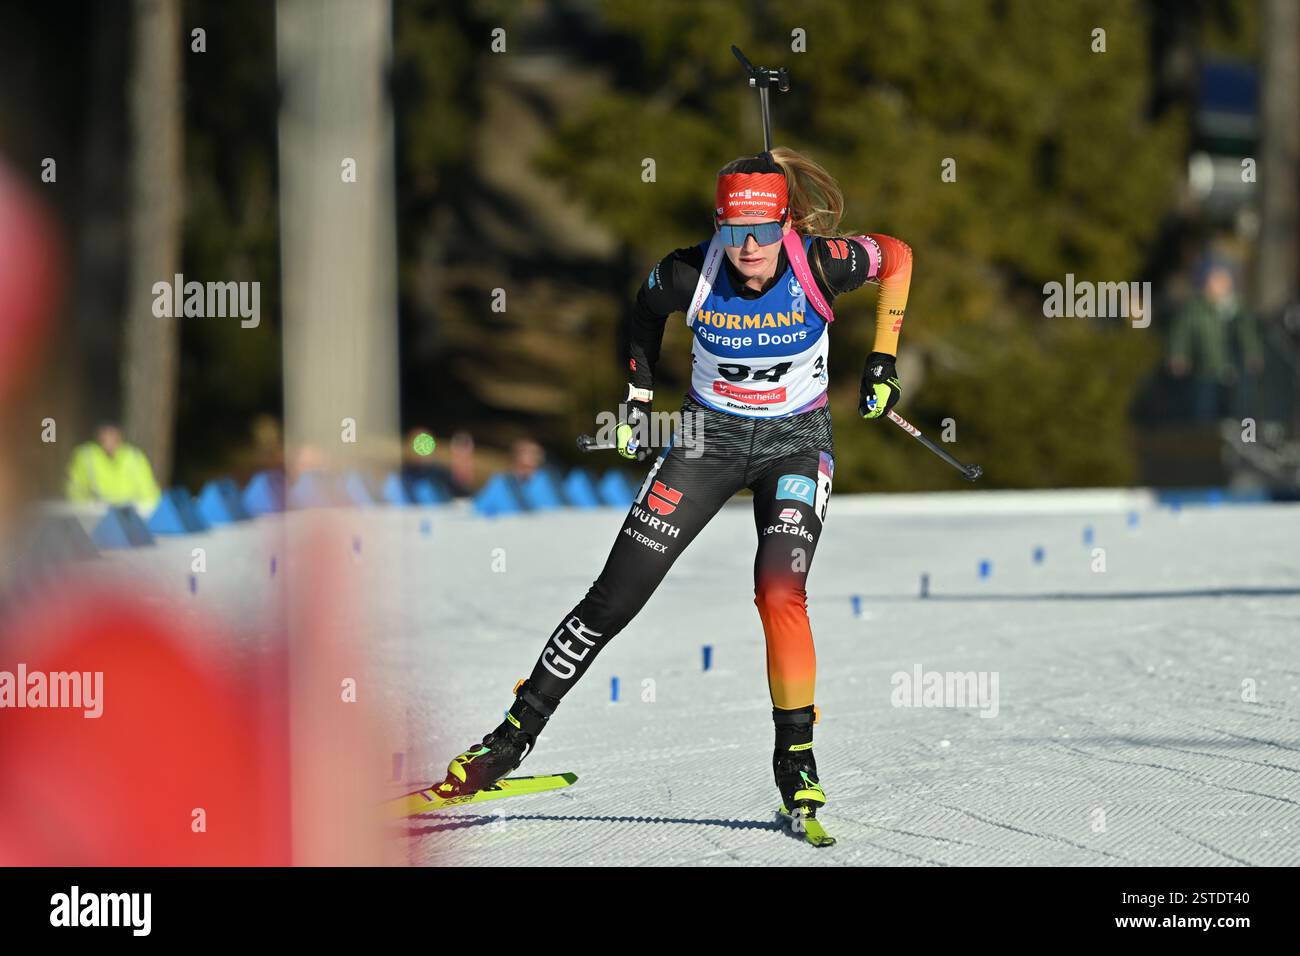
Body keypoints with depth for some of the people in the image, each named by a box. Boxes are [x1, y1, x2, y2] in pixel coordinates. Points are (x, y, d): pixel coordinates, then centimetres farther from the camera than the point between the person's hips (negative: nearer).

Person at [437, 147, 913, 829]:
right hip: (709, 435, 1)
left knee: (779, 591, -24)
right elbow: (646, 307, 5)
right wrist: (638, 393, 3)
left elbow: (896, 256, -2)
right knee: (614, 597, -3)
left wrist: (883, 363, -3)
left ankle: (795, 759, -9)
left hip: (795, 441, -1)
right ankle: (516, 735, 8)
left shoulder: (820, 265, -23)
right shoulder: (691, 274, -20)